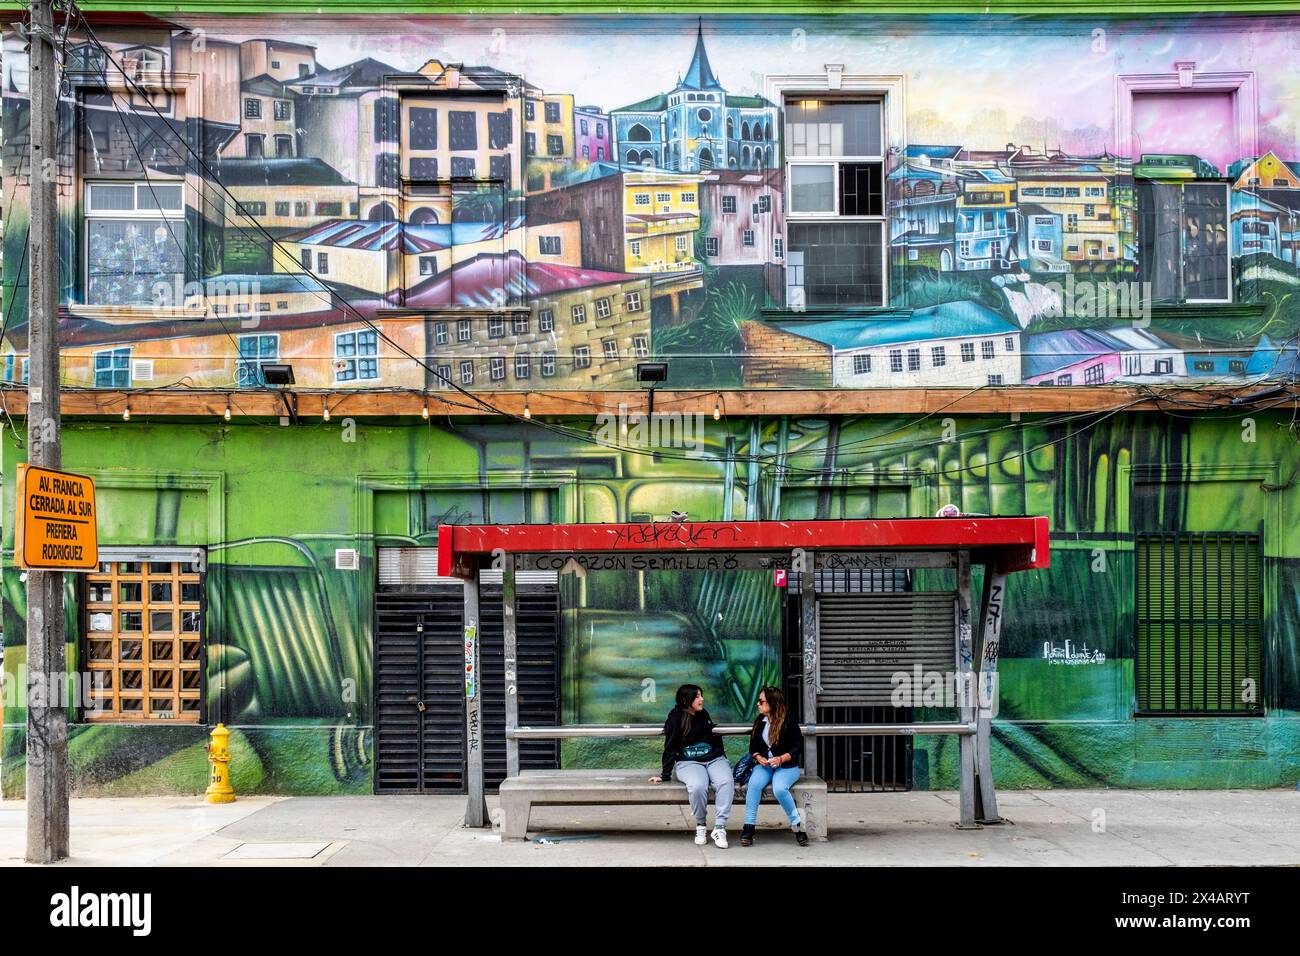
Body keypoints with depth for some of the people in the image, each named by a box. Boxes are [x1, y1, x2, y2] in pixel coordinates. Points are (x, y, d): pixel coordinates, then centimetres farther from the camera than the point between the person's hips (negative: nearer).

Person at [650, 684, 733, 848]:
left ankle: (719, 828, -30)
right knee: (698, 786, -36)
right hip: (688, 762, -4)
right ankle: (700, 825, -13)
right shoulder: (675, 718, 2)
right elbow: (670, 748, 3)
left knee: (726, 782, -30)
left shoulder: (704, 715, 15)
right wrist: (665, 775, 1)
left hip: (714, 759, 4)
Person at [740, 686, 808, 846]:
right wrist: (759, 758, -6)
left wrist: (781, 758, -19)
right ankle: (748, 827, -26)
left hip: (787, 766, -4)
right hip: (764, 765, 4)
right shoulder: (759, 722, 11)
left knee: (779, 788, -34)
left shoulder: (789, 722, -5)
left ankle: (797, 824, -15)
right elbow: (753, 746, 16)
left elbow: (798, 747, -4)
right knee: (754, 784, -29)